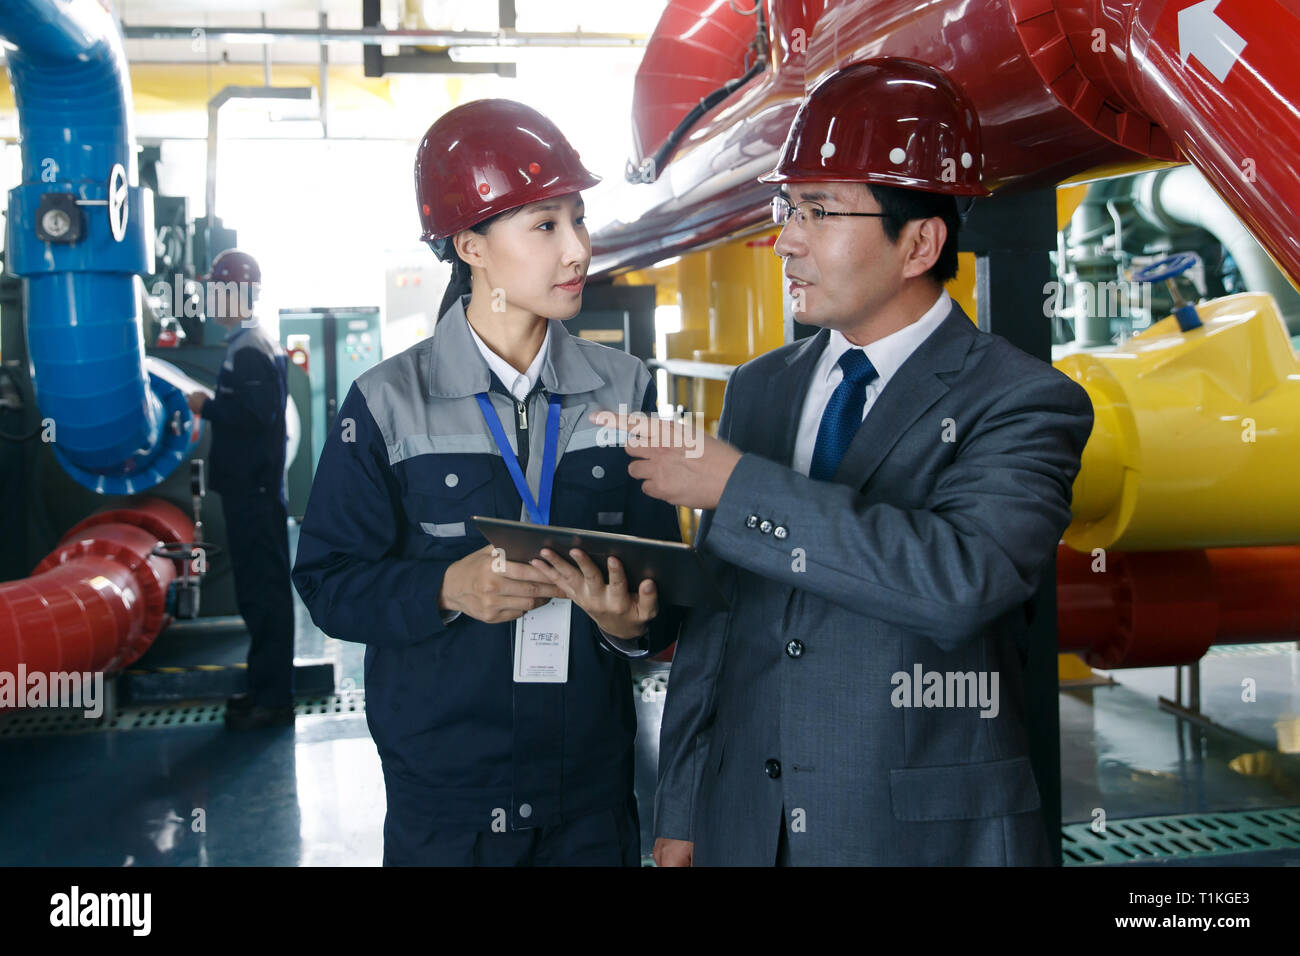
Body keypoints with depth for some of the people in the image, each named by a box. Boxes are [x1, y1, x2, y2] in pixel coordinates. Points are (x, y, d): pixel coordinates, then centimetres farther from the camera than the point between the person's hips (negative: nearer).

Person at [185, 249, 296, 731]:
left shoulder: (250, 351, -16)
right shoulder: (253, 344, 16)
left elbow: (256, 414, -24)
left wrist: (207, 406, -13)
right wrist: (213, 405, 7)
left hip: (254, 492, -10)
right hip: (253, 487, 10)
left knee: (263, 591, -5)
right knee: (261, 589, 15)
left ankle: (273, 698, 1)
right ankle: (267, 688, 23)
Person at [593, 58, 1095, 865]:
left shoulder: (1026, 403, -9)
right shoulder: (758, 389, 7)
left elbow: (962, 579, -28)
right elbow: (712, 618, 8)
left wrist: (736, 486, -24)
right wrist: (681, 818, 8)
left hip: (924, 834, -4)